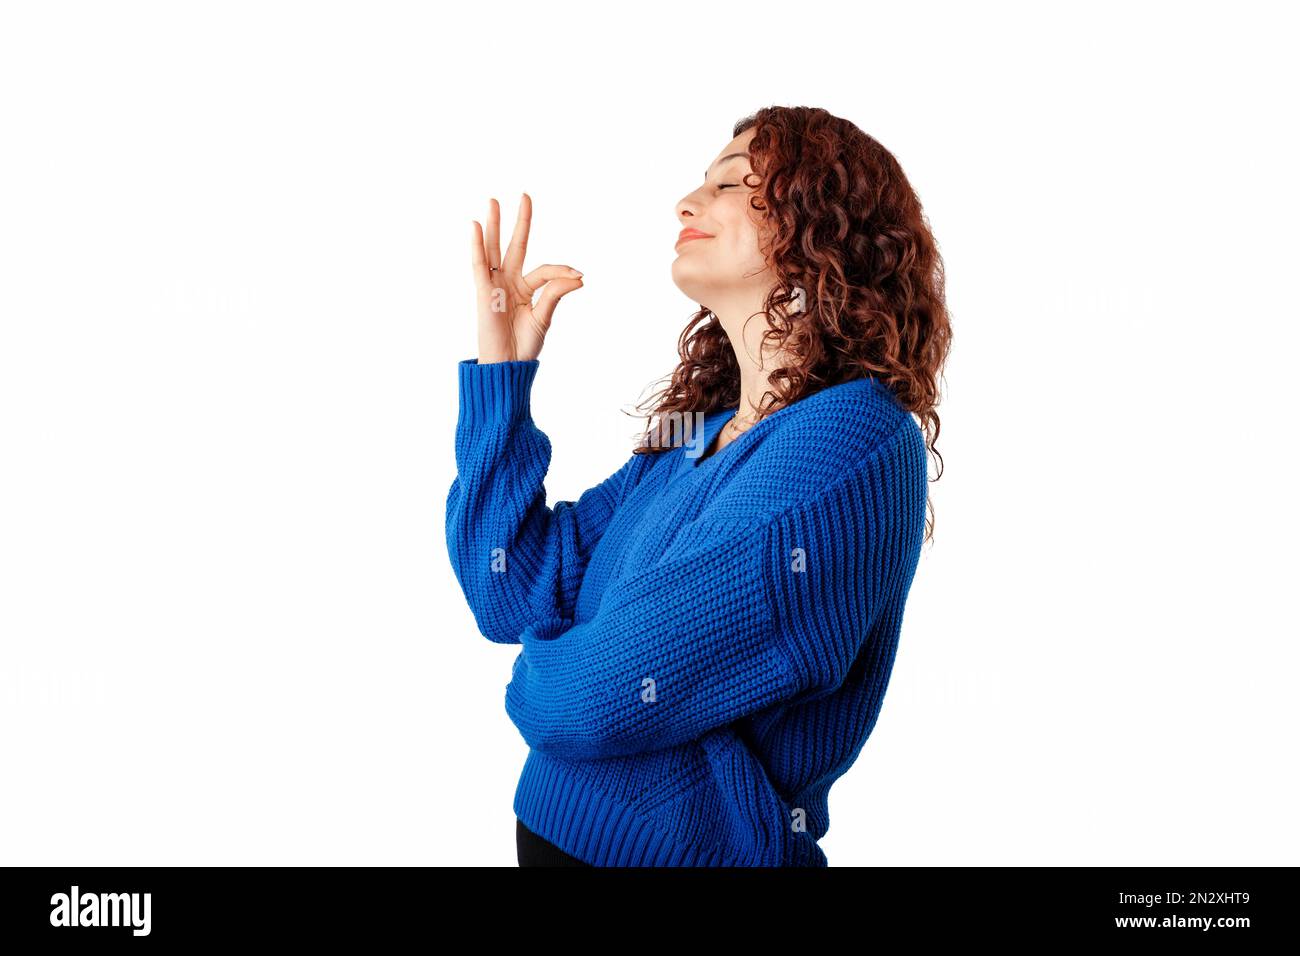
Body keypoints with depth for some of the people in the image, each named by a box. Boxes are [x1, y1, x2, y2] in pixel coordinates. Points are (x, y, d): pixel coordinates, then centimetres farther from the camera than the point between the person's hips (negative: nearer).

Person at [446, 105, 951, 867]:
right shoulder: (697, 434, 3)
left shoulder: (848, 445, -23)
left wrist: (544, 677, -4)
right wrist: (501, 370, 0)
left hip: (687, 846, -7)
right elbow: (517, 594, 1)